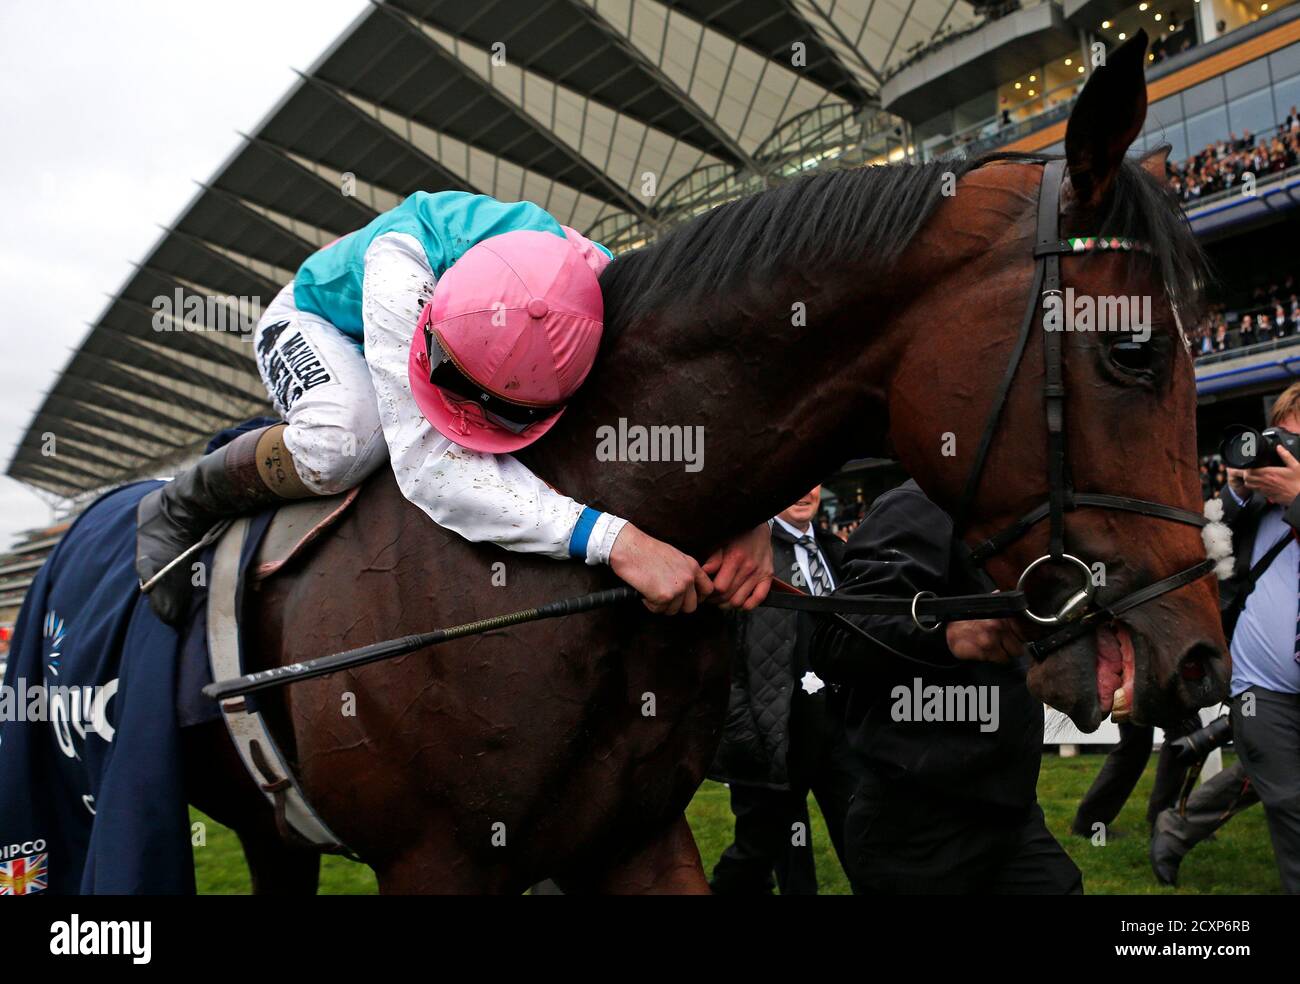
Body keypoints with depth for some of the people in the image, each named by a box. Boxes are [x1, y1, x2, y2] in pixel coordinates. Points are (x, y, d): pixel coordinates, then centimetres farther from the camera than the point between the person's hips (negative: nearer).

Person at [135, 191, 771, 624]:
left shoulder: (595, 288, -36)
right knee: (345, 437, -40)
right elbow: (426, 459, -55)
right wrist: (613, 540, -65)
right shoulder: (399, 262, -48)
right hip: (317, 323, -5)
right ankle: (181, 507, -8)